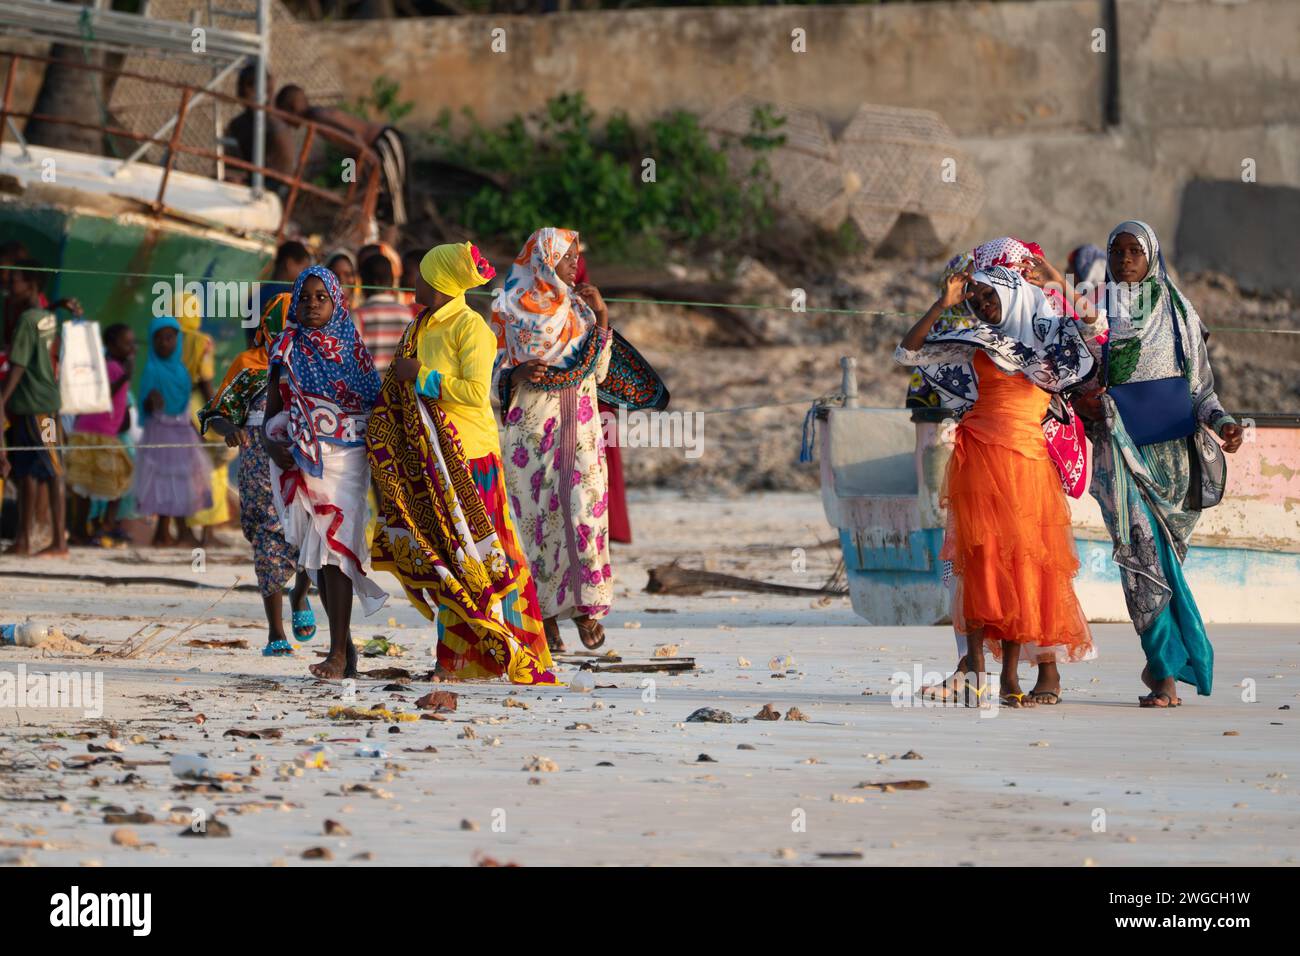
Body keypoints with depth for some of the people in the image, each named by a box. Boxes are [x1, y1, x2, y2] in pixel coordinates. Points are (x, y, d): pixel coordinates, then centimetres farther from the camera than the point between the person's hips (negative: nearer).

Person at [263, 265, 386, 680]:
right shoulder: (287, 351, 9)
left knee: (334, 548, -14)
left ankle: (339, 653, -17)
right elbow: (271, 412, 9)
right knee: (319, 555, 6)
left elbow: (375, 407, 8)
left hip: (345, 459, -3)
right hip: (300, 461, 3)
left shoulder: (353, 349, 5)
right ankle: (345, 646, 16)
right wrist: (272, 445, -11)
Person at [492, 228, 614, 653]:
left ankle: (586, 604, 0)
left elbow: (598, 371, 8)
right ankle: (546, 613, 2)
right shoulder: (510, 309, 2)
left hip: (576, 426, 2)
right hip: (530, 424, -2)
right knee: (537, 511, -4)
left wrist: (601, 318, -1)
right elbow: (493, 369, 4)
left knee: (582, 506, -9)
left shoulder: (579, 308, 10)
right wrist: (519, 372, -16)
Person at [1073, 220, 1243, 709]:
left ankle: (1162, 664, 11)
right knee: (1143, 553, -13)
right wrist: (1084, 402, -10)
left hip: (1171, 450, 1)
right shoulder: (1096, 315, 10)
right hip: (1120, 448, -1)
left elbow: (1200, 384, 11)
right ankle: (1167, 674, -15)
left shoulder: (1178, 313, 11)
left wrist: (1221, 422, -7)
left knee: (1161, 557, -2)